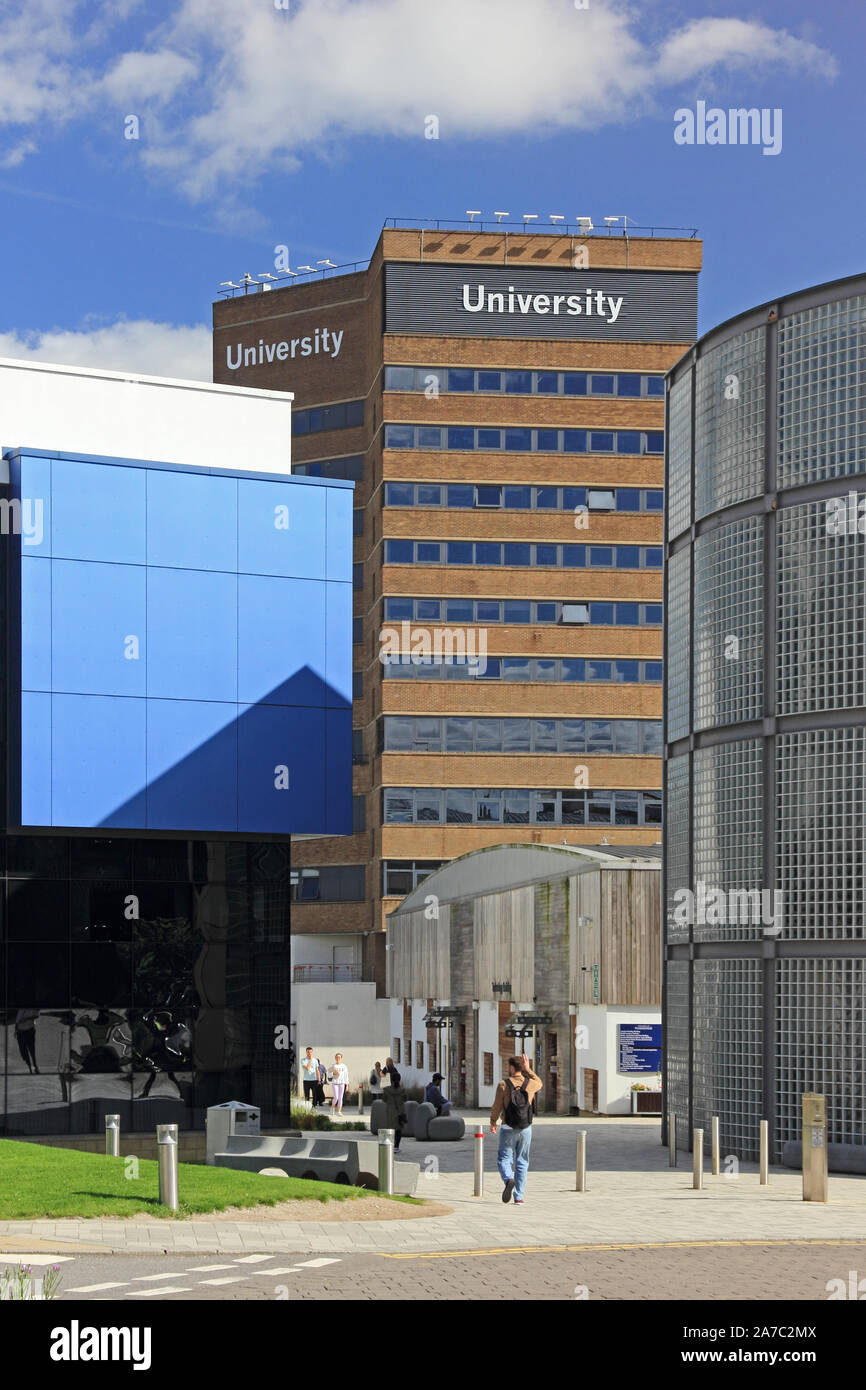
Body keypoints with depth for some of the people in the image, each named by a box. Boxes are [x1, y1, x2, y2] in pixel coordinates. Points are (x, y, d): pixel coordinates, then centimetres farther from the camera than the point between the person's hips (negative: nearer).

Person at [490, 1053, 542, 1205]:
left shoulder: (504, 1085, -10)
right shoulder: (530, 1084, -2)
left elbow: (496, 1107, -5)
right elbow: (539, 1083, 24)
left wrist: (493, 1123, 11)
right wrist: (528, 1069, 22)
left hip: (508, 1129, -2)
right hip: (526, 1129, 2)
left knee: (504, 1159, 7)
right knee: (522, 1161, 10)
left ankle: (508, 1180, -24)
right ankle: (519, 1197, 8)